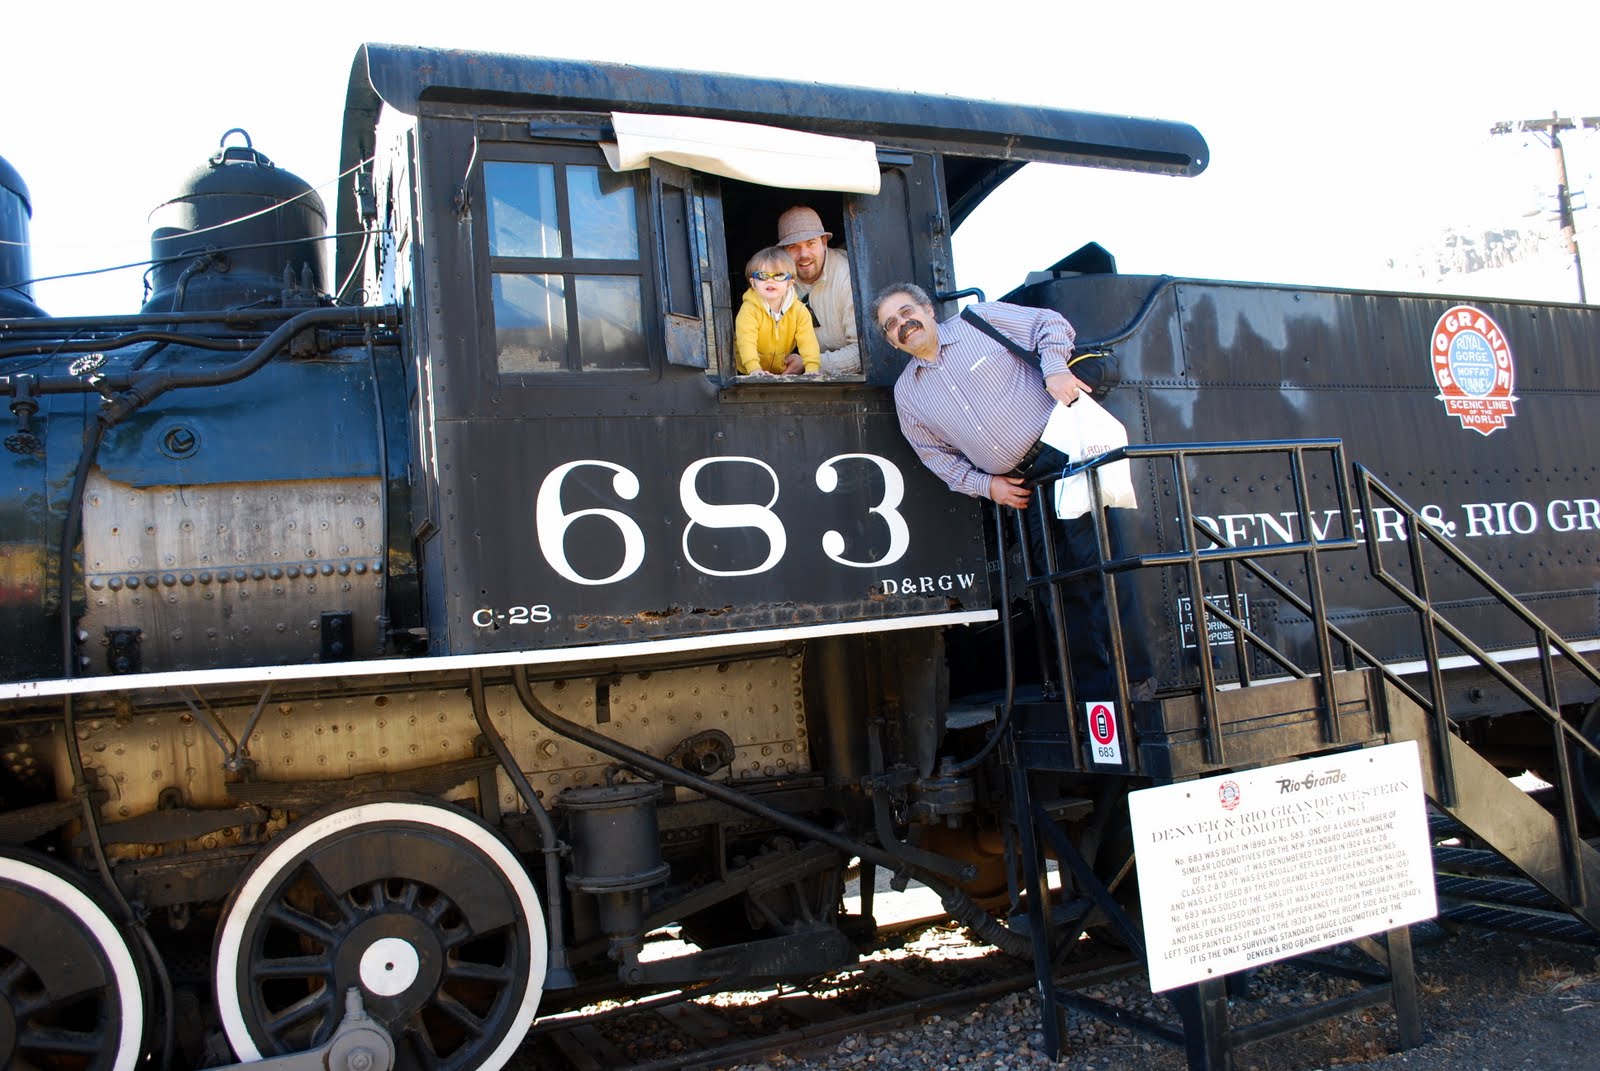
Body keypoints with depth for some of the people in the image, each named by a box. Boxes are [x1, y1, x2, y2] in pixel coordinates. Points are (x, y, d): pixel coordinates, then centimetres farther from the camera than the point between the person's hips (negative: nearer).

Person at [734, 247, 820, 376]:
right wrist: (754, 369, -51)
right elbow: (746, 341, -34)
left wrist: (812, 368, -38)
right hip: (751, 373, -3)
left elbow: (808, 341, -21)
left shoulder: (799, 310, -11)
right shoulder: (749, 309, -20)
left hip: (783, 369, 3)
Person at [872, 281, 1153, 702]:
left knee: (1097, 565, -10)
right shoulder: (906, 392, 12)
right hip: (1018, 489, 4)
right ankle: (1095, 691, 13)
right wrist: (985, 485, 0)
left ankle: (1135, 680, -3)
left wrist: (1054, 369, -14)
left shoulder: (979, 319, 4)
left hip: (1061, 450, -4)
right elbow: (938, 457, 14)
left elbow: (1050, 324, 5)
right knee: (1063, 588, 5)